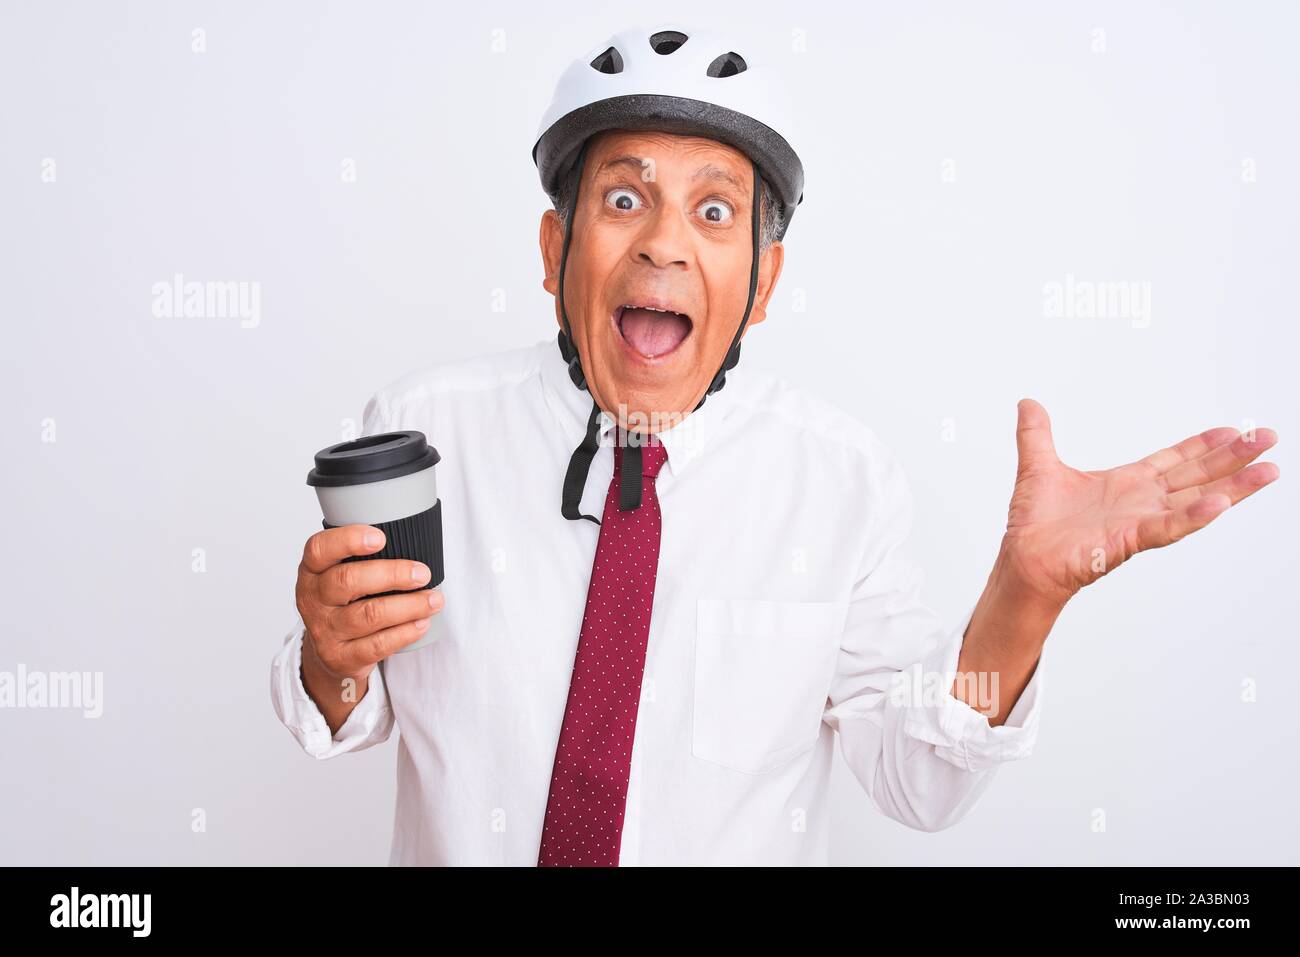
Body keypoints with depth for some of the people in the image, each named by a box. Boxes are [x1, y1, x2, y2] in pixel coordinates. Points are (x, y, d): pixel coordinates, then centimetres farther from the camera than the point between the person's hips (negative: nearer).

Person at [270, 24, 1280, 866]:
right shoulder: (423, 425, -16)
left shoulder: (847, 478, -16)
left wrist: (1026, 594, -28)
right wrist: (334, 657, -30)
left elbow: (917, 782, -13)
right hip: (451, 848, 0)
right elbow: (355, 715, -8)